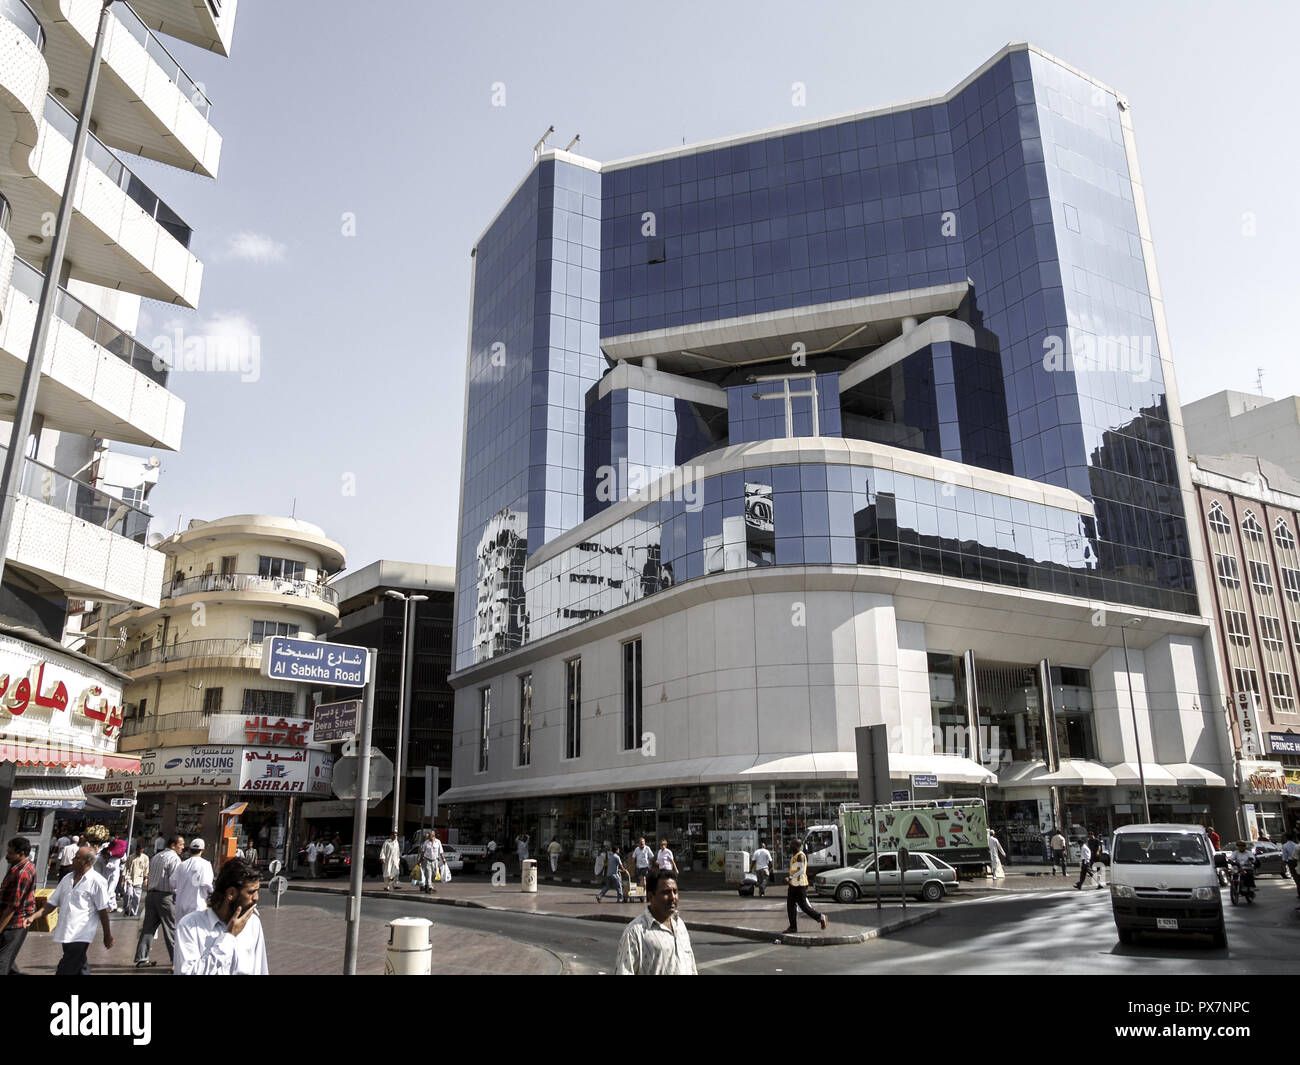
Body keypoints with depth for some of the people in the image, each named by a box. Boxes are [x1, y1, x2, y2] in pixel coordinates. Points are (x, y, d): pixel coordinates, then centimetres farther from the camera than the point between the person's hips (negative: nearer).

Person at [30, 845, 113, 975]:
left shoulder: (97, 881, -7)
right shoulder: (67, 879, 13)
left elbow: (102, 911, -6)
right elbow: (52, 903, 17)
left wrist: (107, 936, -3)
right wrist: (34, 916, 1)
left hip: (80, 936, -7)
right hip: (66, 934, 7)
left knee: (65, 971, -11)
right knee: (81, 970, 13)